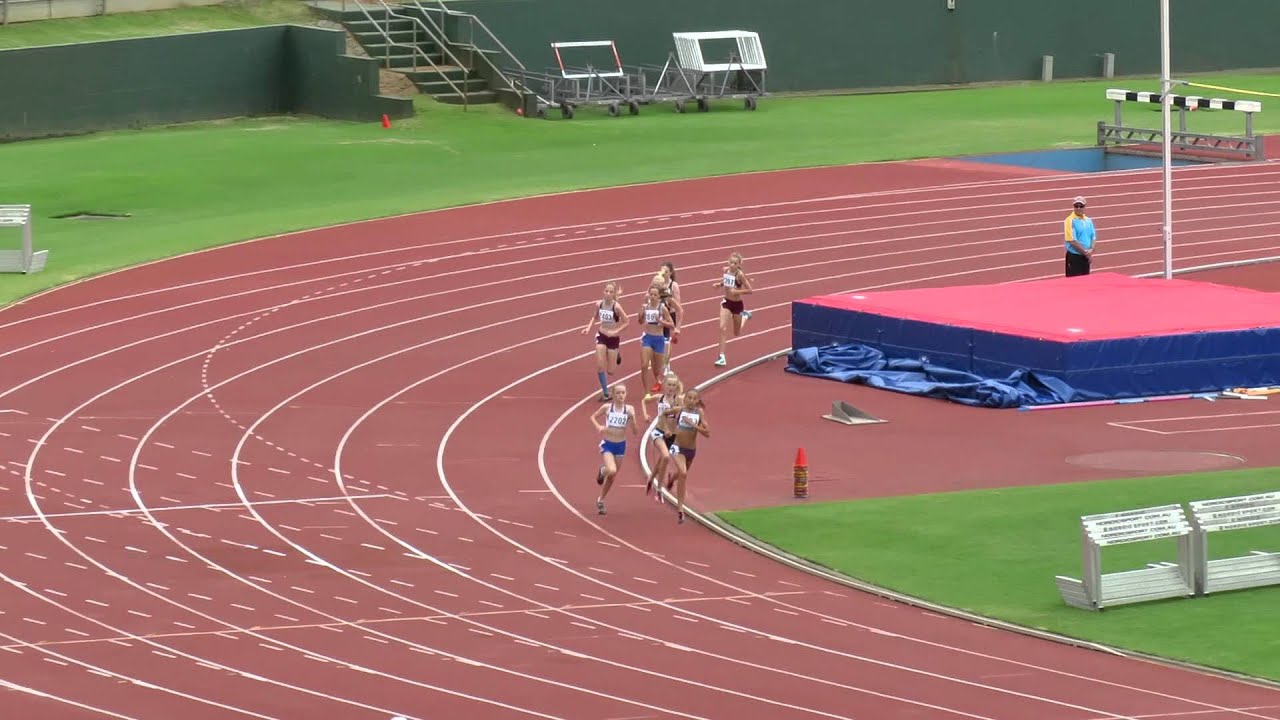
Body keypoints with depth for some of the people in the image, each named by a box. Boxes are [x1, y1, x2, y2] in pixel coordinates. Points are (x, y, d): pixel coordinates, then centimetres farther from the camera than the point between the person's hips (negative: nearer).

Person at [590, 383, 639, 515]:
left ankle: (600, 500, 34)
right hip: (607, 444, -3)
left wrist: (632, 419, -23)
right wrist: (598, 427, -11)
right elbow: (593, 417, 8)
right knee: (611, 470, -25)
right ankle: (602, 471, 12)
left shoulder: (629, 410, -7)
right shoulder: (607, 408, -9)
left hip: (621, 445, 3)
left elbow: (635, 432, -5)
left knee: (612, 477, 13)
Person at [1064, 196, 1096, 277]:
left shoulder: (1088, 220, 9)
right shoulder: (1070, 221, -11)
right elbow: (1072, 241, -16)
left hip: (1085, 257, 6)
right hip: (1074, 257, -6)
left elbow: (1093, 238, 11)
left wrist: (1091, 250, -8)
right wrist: (1085, 252, -15)